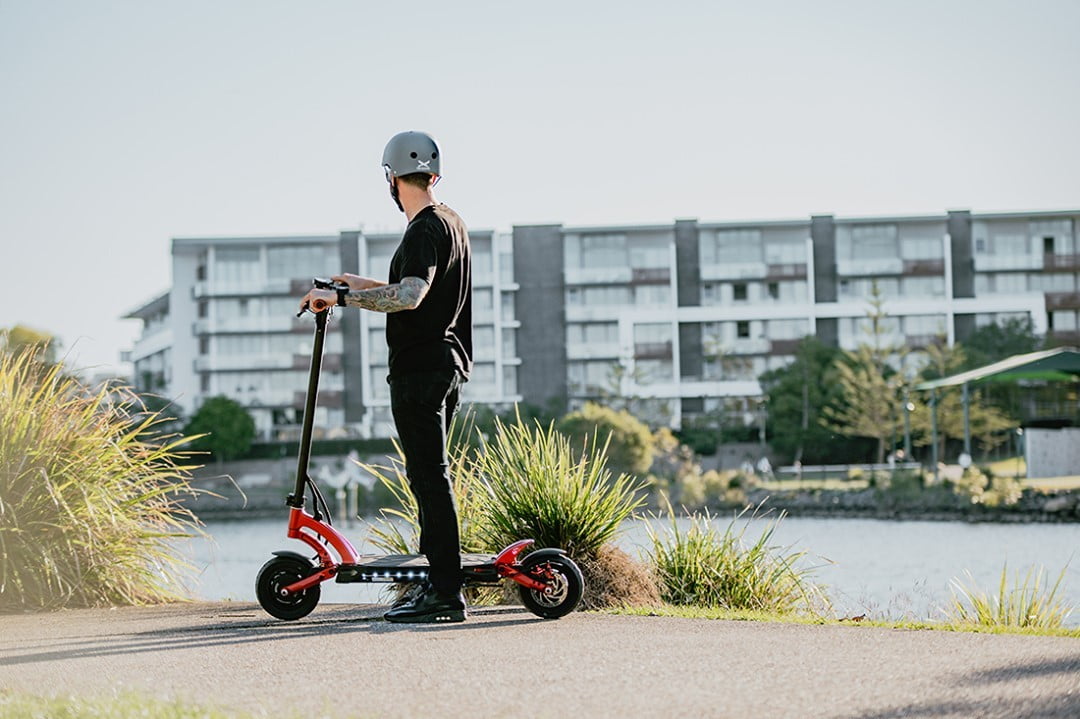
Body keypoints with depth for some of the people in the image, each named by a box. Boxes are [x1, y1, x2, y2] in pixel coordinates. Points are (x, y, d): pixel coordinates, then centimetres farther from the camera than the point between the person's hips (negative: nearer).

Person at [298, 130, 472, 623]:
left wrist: (341, 298, -24)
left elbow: (410, 297, -29)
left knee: (429, 475, -10)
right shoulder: (451, 222, 18)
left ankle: (445, 594, -10)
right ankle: (438, 581, 18)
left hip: (420, 369, -10)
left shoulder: (425, 229, -14)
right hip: (446, 363, 10)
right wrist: (365, 286, 34)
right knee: (429, 473, 14)